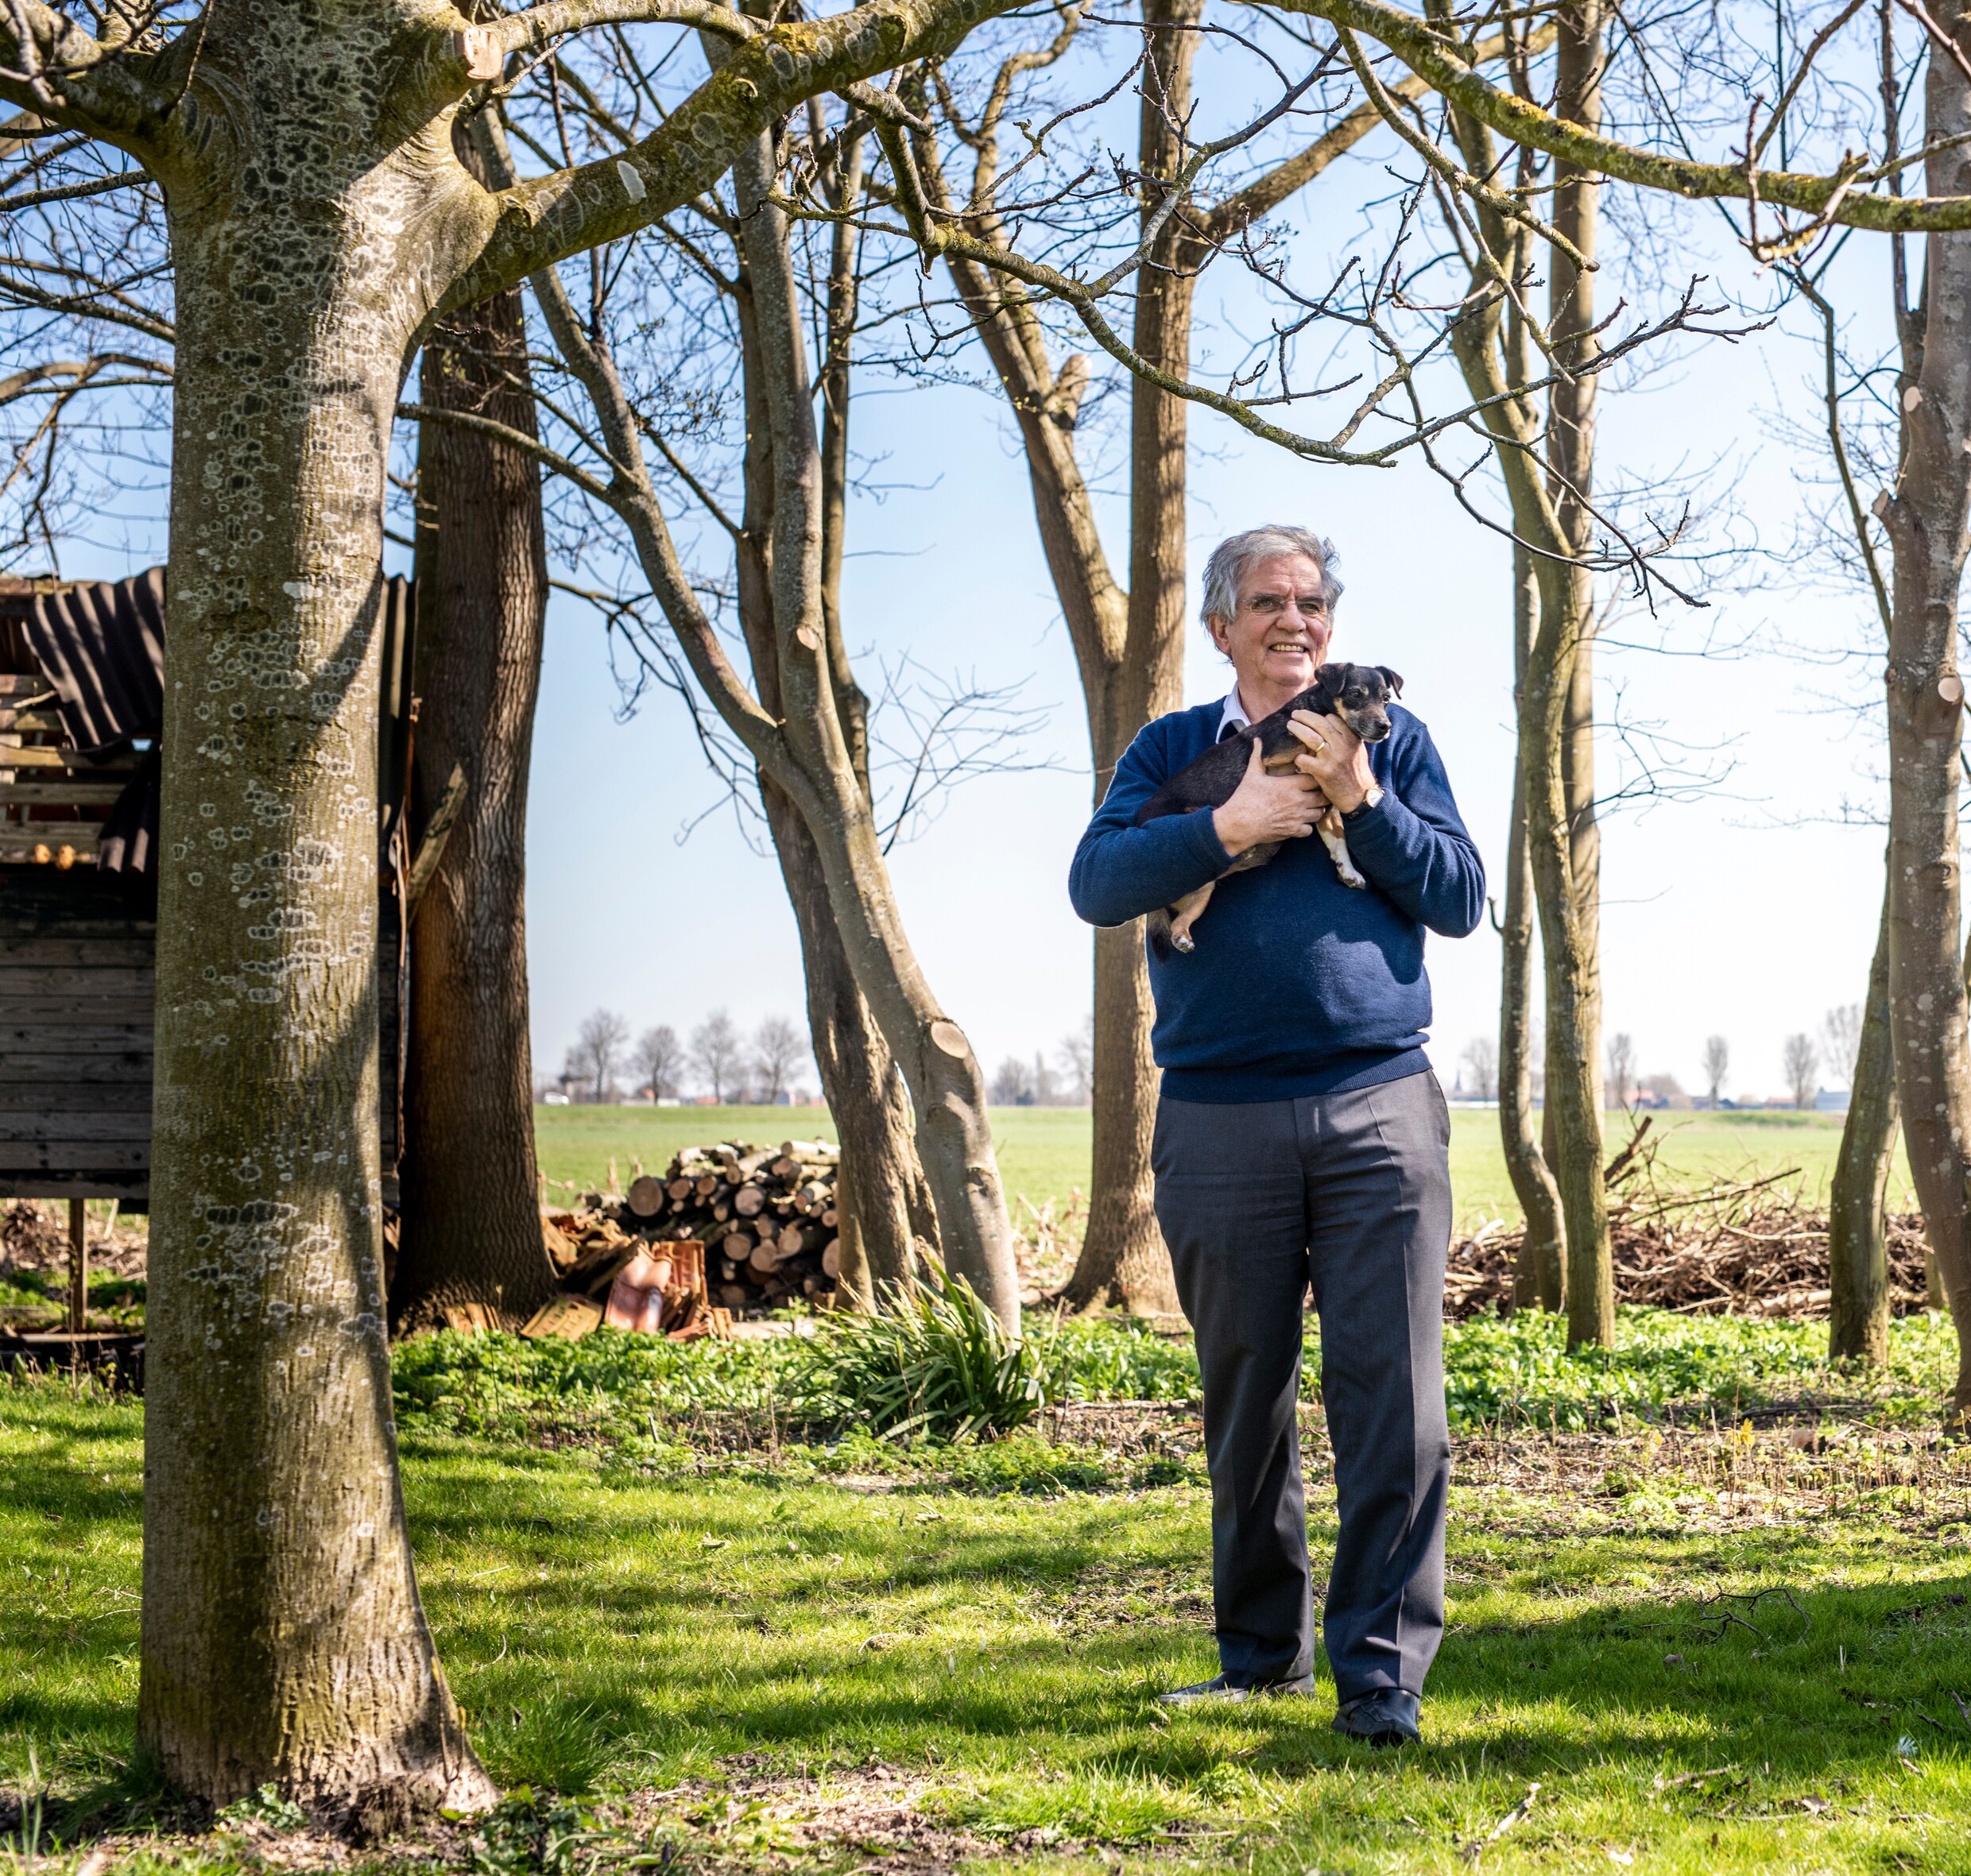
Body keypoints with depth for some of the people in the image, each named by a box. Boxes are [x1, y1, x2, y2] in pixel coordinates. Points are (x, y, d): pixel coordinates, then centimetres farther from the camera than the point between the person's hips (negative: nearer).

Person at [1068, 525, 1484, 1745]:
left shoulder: (1390, 737, 14)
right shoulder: (1171, 752, 14)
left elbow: (1463, 898, 6)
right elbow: (1096, 885, -1)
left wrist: (1362, 802, -7)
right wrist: (1227, 828, -14)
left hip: (1380, 1107, -1)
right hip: (1220, 1123, 1)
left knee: (1394, 1399, -7)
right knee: (1247, 1404, 8)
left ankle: (1383, 1670, -1)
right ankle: (1263, 1654, 22)